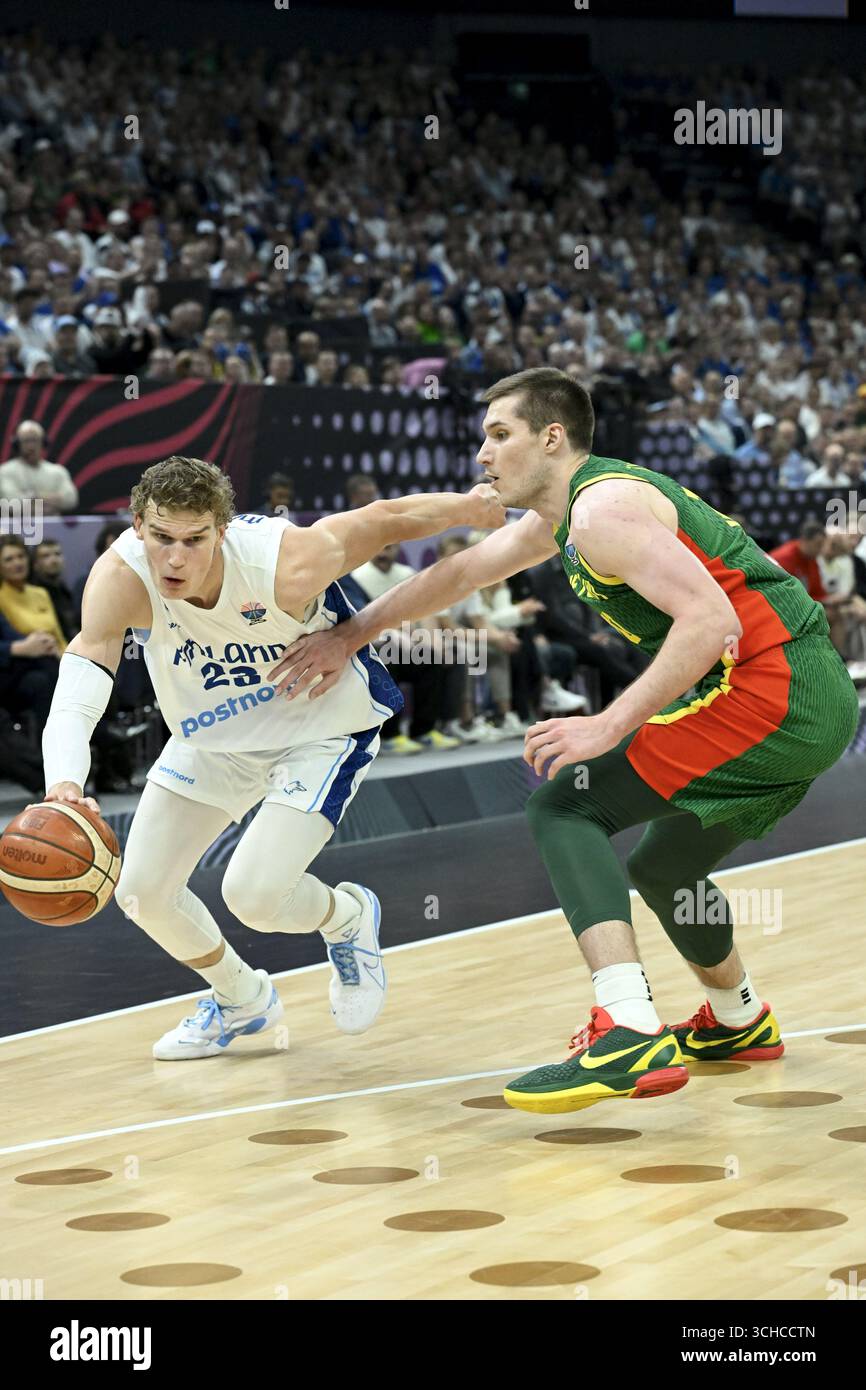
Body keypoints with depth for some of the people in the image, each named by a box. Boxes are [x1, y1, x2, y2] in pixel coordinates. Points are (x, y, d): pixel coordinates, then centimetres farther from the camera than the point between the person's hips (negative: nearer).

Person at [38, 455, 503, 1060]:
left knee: (251, 894, -17)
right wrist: (64, 785, -61)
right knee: (143, 892, 3)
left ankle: (349, 918, 19)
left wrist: (474, 505, -4)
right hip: (215, 734, 4)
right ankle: (243, 1000, 32)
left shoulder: (286, 565, -36)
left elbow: (388, 518, -19)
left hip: (326, 727, -4)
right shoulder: (121, 579, -31)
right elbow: (75, 699, -42)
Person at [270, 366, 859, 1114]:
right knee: (665, 867, 26)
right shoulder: (560, 513, 18)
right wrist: (351, 636, 34)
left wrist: (610, 726, -25)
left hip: (768, 686, -10)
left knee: (565, 807, -11)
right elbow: (461, 572, 31)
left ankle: (631, 1037, -26)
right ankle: (738, 1023, 51)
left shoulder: (602, 507, -13)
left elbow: (710, 619, -23)